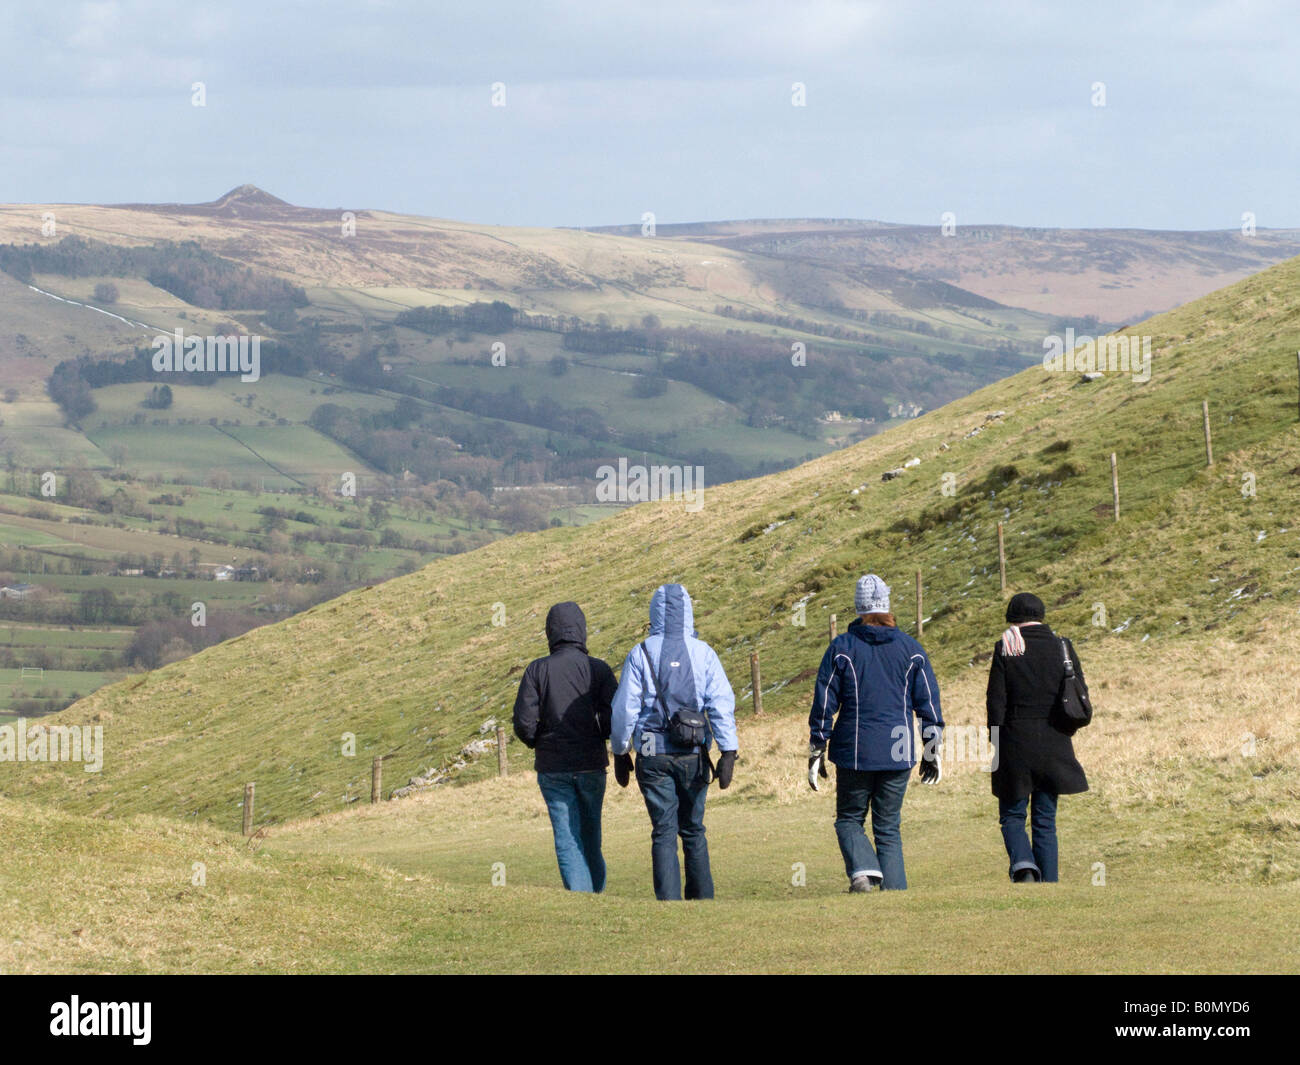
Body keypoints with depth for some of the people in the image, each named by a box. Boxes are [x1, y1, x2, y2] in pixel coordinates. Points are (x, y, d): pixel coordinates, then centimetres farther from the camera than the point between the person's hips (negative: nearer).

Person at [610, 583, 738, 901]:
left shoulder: (640, 654, -2)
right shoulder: (703, 654, 0)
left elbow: (624, 708, -1)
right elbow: (721, 704, -6)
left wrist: (620, 752, 9)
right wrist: (728, 753, -7)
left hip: (653, 756, -1)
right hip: (693, 755, 1)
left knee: (663, 833, 1)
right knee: (693, 831, 15)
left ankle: (668, 904, -8)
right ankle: (702, 900, 17)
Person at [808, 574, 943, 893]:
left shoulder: (842, 648, -2)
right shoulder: (911, 648, 4)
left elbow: (823, 703, -1)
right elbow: (928, 702, 6)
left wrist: (816, 752, 5)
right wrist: (932, 752, 14)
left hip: (854, 752, -2)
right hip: (899, 753, 2)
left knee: (849, 819, 10)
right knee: (888, 827, 9)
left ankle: (862, 870, -15)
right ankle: (893, 887, -2)